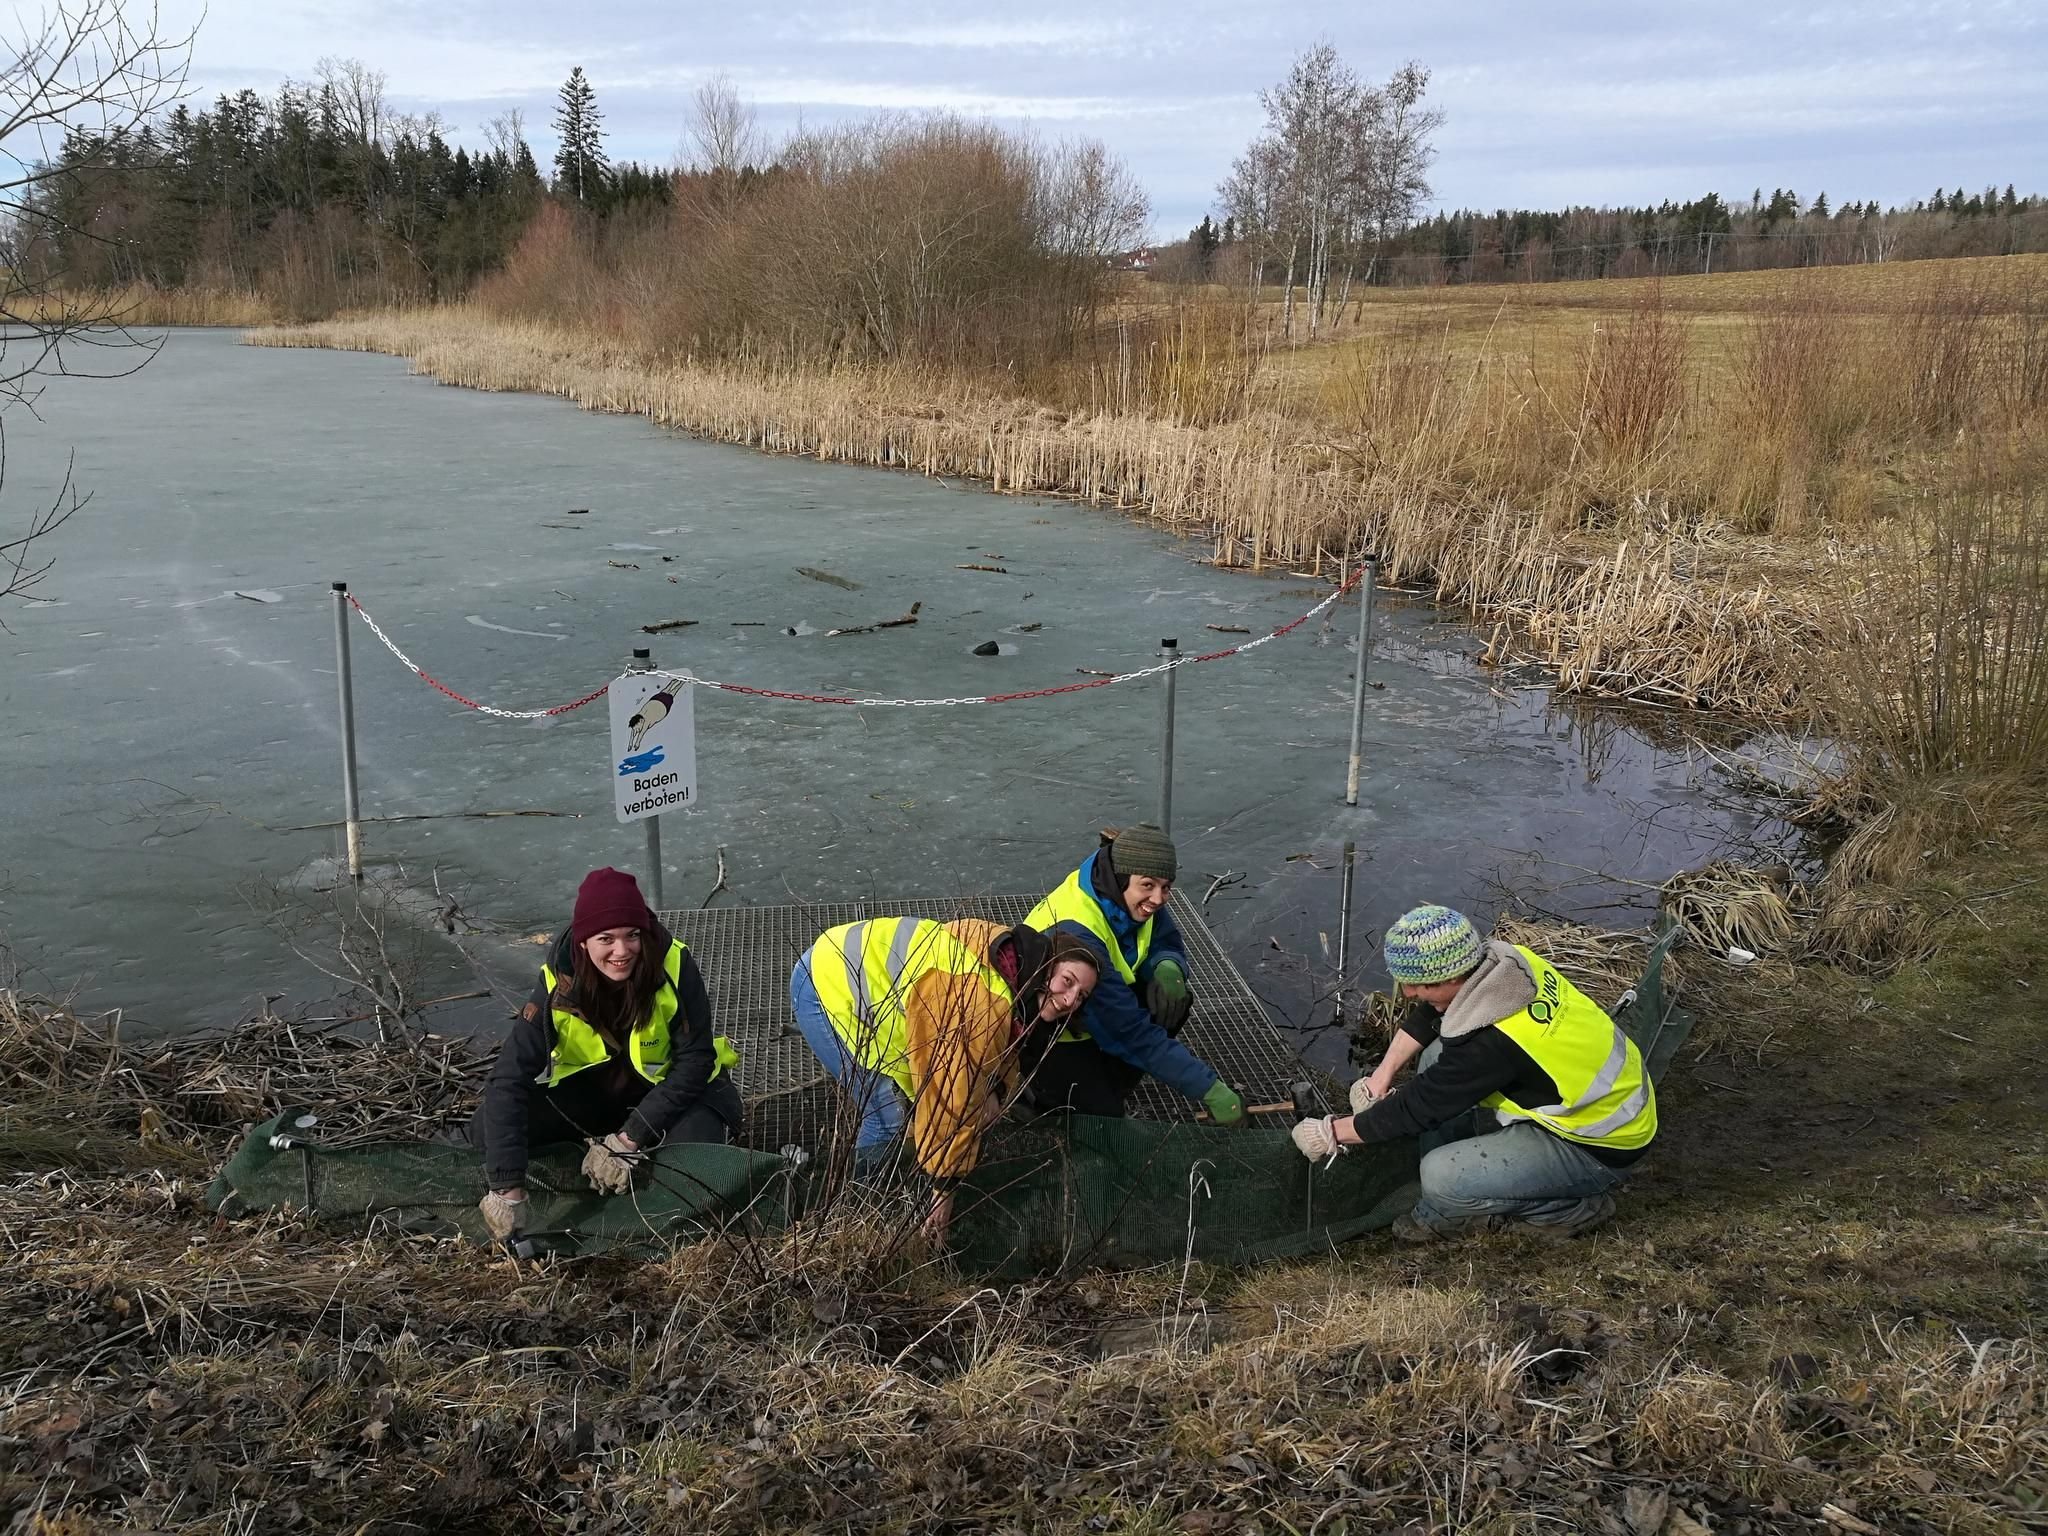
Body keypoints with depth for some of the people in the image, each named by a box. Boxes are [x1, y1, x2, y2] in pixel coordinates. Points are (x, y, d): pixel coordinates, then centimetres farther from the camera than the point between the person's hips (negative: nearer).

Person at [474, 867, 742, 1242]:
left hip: (669, 1086, -2)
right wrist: (507, 1190, -37)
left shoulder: (674, 965, -28)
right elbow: (509, 1079, -29)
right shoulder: (559, 984, -25)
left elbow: (695, 1059, -21)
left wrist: (630, 1139, -27)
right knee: (486, 1131, -15)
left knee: (695, 1140, -34)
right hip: (589, 1091, 2)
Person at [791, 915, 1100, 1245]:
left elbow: (1003, 1051, 13)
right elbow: (956, 1094, -27)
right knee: (892, 1114, -12)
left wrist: (995, 1091, -9)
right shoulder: (986, 1003, -31)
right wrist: (946, 1185, -17)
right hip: (827, 986, -10)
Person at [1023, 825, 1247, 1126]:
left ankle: (1107, 1085, 0)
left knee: (1173, 1002, -15)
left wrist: (1168, 968, -27)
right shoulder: (1076, 934, -37)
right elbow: (1132, 1030, -37)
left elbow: (1167, 944, 0)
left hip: (1092, 1015, 7)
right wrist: (1208, 1088, -36)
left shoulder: (1130, 898, -16)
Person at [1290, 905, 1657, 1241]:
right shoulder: (1505, 959, -11)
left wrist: (1333, 1133, -8)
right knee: (1440, 1057, 6)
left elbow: (1416, 1109, -20)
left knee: (1443, 1176, -22)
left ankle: (1570, 1208, 1)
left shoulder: (1488, 1043, -34)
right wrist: (1383, 1073, 3)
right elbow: (1425, 1017, 8)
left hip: (1601, 1147, -9)